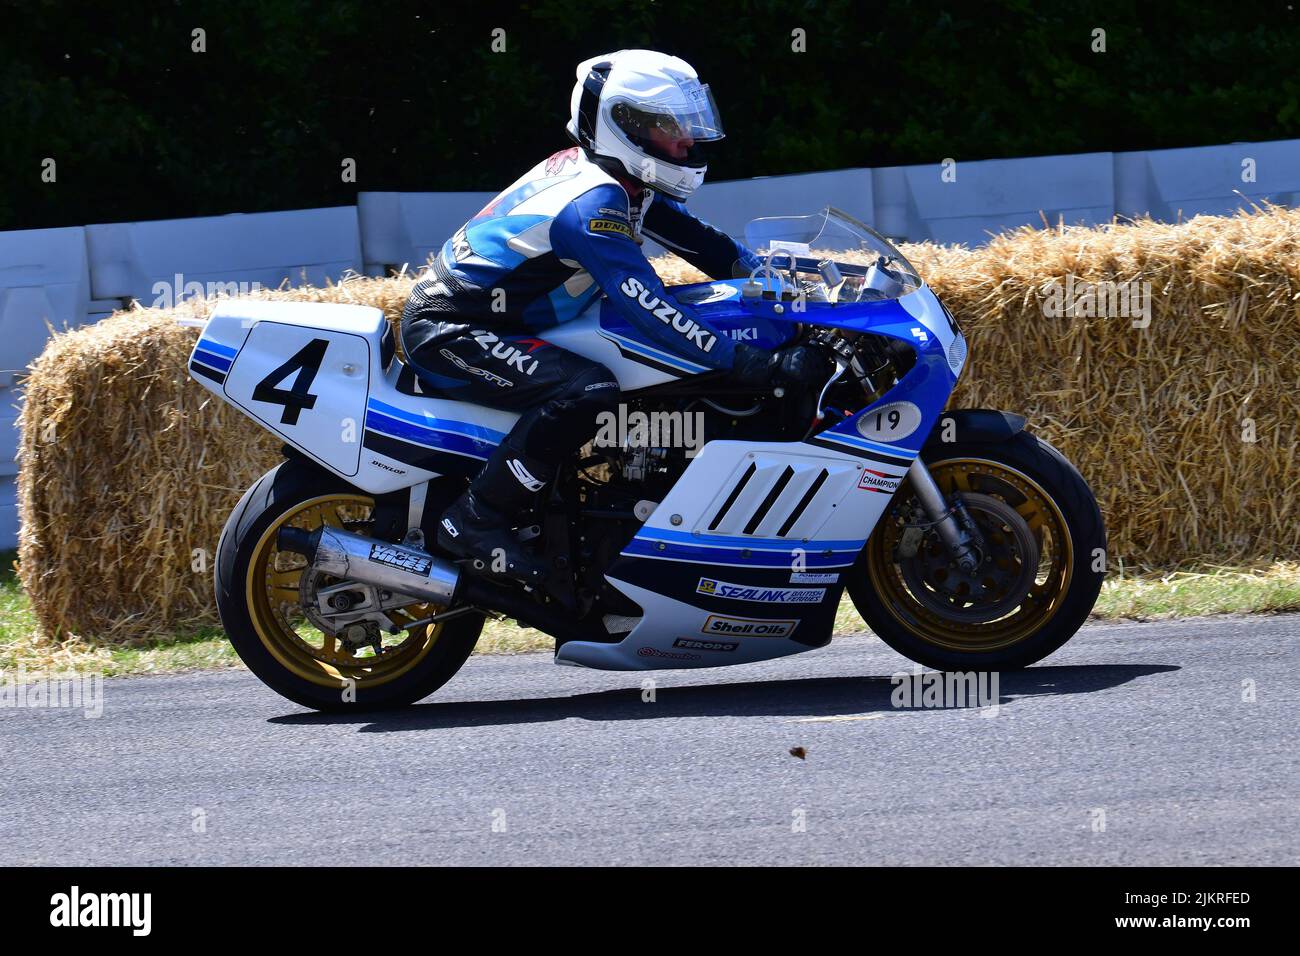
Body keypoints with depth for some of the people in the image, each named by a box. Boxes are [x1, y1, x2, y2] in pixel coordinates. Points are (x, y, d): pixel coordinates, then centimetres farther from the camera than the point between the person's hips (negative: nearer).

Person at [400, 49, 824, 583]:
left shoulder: (620, 184, 7)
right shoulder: (592, 203, -24)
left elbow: (696, 240, 13)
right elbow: (647, 307, -32)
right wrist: (754, 364, -36)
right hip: (449, 333, -11)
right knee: (588, 390, -31)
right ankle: (477, 520, -24)